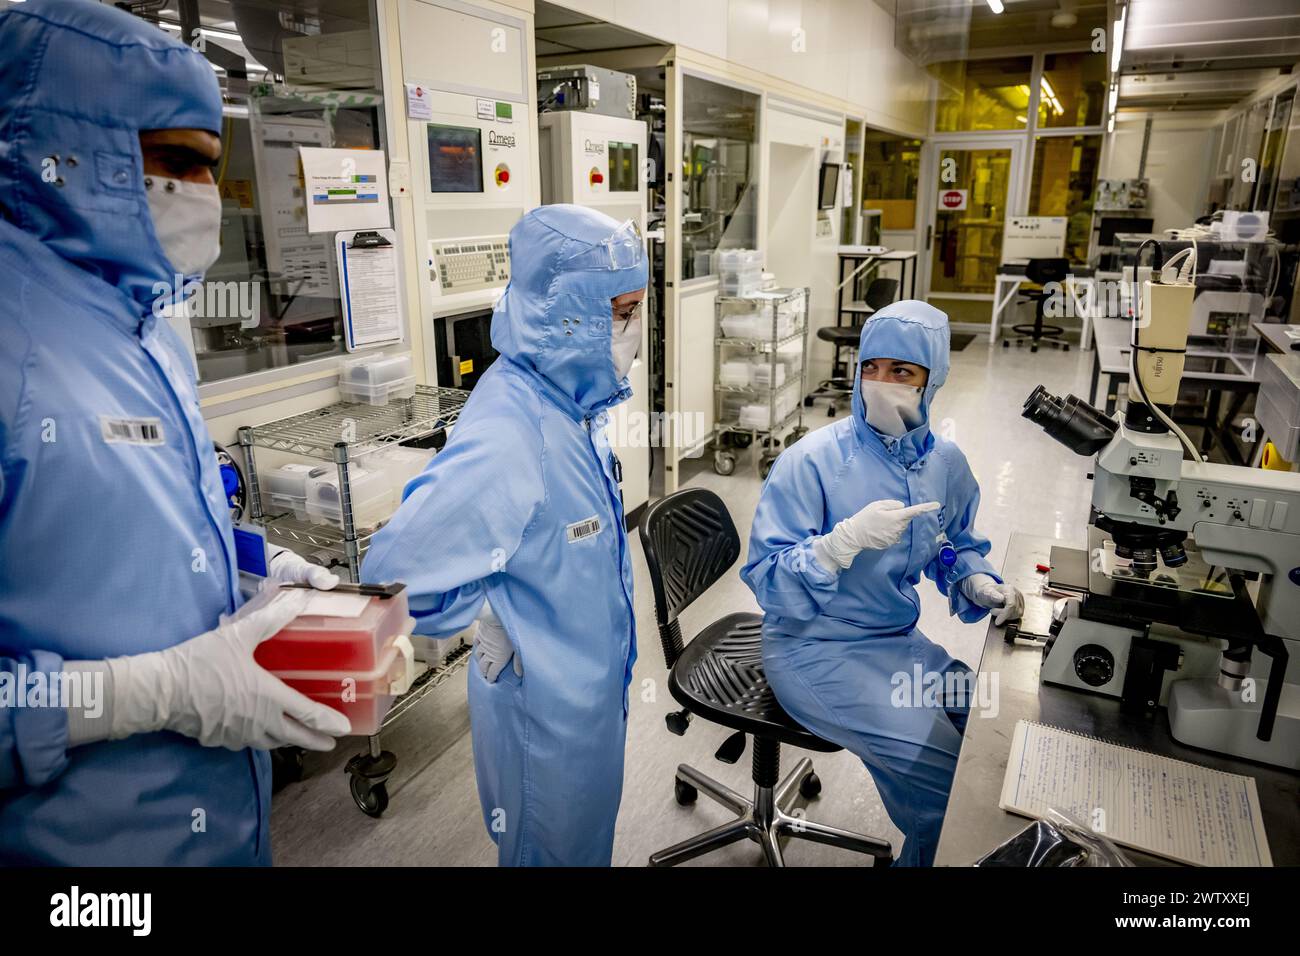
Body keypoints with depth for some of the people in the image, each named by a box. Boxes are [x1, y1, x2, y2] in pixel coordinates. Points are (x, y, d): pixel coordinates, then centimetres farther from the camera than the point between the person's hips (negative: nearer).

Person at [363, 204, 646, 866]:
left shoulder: (571, 402, -4)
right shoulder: (507, 438, -33)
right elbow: (397, 576, -33)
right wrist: (504, 628, -19)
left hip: (594, 694, 8)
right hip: (545, 716, -8)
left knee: (590, 839, 29)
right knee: (554, 850, 18)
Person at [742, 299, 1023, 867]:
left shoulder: (945, 462, 1)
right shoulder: (811, 461, -18)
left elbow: (956, 549, 17)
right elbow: (766, 581, -21)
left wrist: (980, 585, -5)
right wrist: (848, 538, -35)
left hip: (901, 642, 7)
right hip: (817, 650, -6)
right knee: (947, 771, -16)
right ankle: (928, 854, 17)